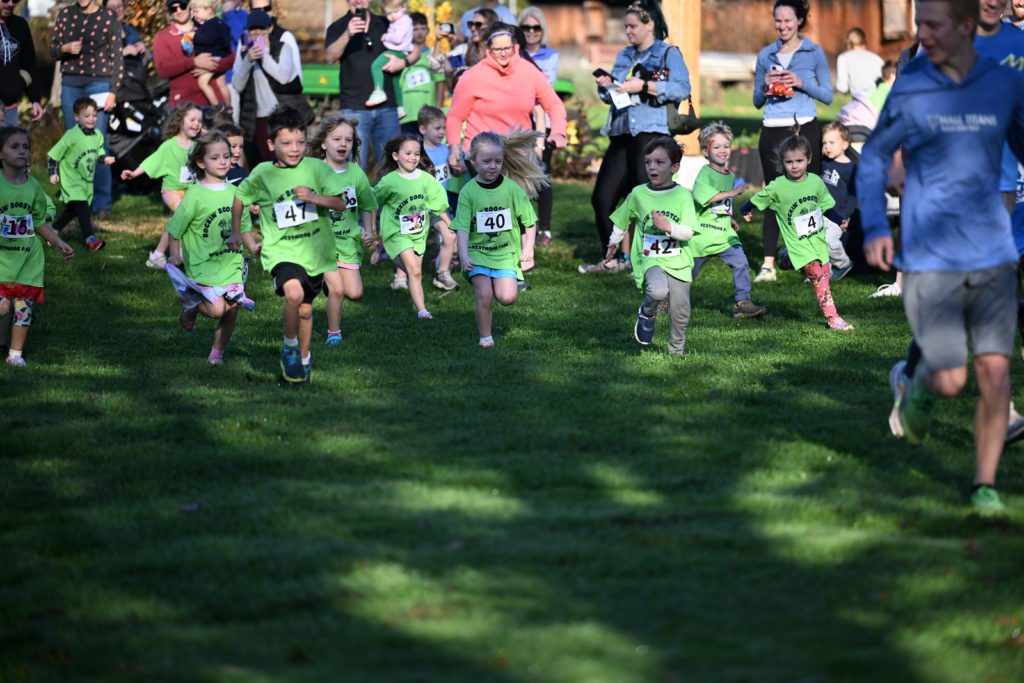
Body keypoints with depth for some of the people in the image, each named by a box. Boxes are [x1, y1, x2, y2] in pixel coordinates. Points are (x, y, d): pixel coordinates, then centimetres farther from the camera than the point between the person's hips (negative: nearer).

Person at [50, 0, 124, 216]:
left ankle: (102, 202, -4)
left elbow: (116, 57, 2)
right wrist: (65, 48, -11)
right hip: (70, 84, 3)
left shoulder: (109, 18, 2)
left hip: (98, 84, -3)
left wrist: (113, 91, -5)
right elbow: (53, 48, 12)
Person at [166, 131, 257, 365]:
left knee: (231, 310, 4)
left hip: (231, 264, 5)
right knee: (216, 309, -16)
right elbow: (175, 228, -5)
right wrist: (175, 255, -7)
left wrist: (252, 247, 9)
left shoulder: (234, 192, 7)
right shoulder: (195, 194, -10)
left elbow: (243, 225, 20)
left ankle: (217, 353, 24)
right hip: (203, 264, -5)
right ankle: (191, 307, 16)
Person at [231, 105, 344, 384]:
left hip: (315, 251, 2)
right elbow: (239, 197, 14)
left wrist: (314, 197, -23)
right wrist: (236, 232, 16)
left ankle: (303, 359, 39)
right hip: (281, 252, -2)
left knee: (305, 309, 15)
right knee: (294, 293, -28)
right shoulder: (262, 174, -3)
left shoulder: (316, 168, -4)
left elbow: (340, 203, -7)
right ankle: (289, 348, -4)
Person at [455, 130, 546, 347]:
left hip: (506, 251, 1)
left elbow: (528, 222, 5)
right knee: (484, 295, -16)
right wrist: (464, 256, -19)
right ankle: (485, 337, 3)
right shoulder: (469, 191, -4)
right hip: (478, 252, -1)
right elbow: (462, 228, -8)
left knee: (507, 298, -14)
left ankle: (496, 284, 21)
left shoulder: (512, 188, -2)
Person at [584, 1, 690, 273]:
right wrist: (605, 86, 3)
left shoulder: (668, 53, 1)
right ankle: (613, 260, 13)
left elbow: (682, 88, -13)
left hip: (651, 132, -7)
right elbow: (611, 97, 26)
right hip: (622, 135, 7)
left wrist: (644, 86, -17)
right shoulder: (624, 56, 21)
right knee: (602, 198, 3)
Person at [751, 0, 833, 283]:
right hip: (773, 130, 2)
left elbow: (828, 96, 4)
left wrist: (802, 83, -11)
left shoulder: (814, 53, 4)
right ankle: (768, 263, -3)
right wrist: (766, 85, -6)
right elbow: (757, 101, 15)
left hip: (805, 129, -2)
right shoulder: (765, 55, 10)